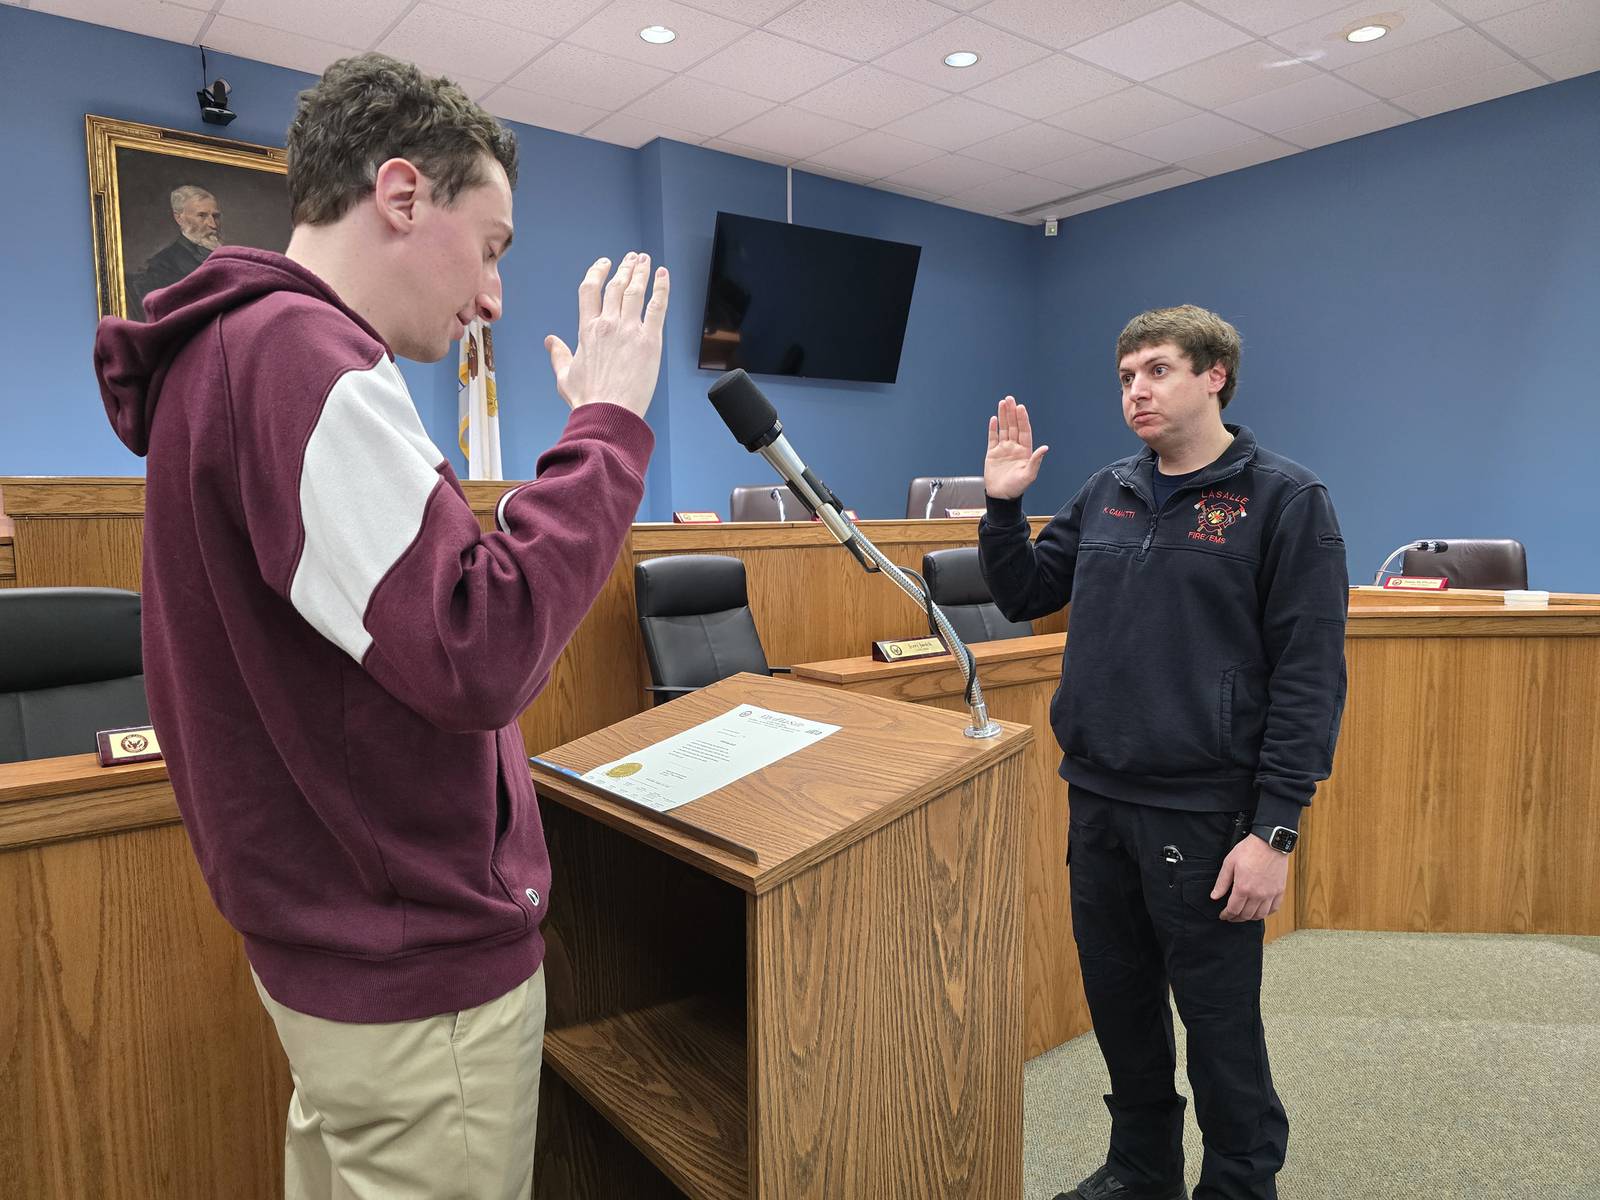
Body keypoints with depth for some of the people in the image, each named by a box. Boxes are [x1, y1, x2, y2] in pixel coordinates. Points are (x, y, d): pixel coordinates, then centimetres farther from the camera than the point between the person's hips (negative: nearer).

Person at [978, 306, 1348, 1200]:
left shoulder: (1284, 499, -8)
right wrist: (1004, 503, 1)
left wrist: (1276, 830, -16)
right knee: (1120, 1001, 19)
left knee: (1219, 1023, 9)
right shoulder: (1107, 494, 9)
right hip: (1096, 800, 6)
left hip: (1204, 814, -5)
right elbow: (1023, 596, 15)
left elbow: (1311, 678, -12)